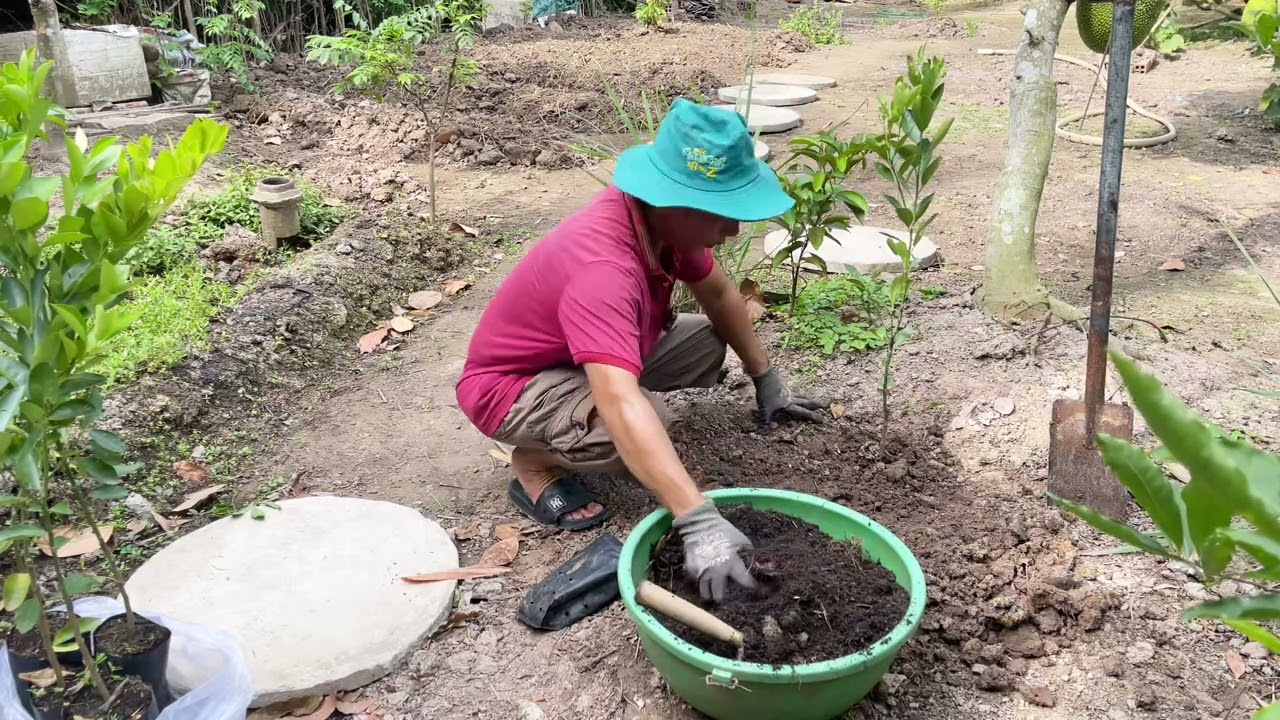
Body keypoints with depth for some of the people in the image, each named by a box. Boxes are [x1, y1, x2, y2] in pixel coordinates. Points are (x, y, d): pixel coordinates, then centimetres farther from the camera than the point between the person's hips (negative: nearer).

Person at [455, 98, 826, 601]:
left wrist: (766, 380, 12)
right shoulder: (603, 267, -39)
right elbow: (621, 406, -50)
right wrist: (699, 521, -55)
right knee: (638, 424, -34)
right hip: (509, 385, -9)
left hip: (585, 356, 9)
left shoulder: (664, 216, -12)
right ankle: (536, 465, -4)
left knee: (708, 345, 5)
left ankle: (569, 425, 10)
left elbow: (718, 294, 7)